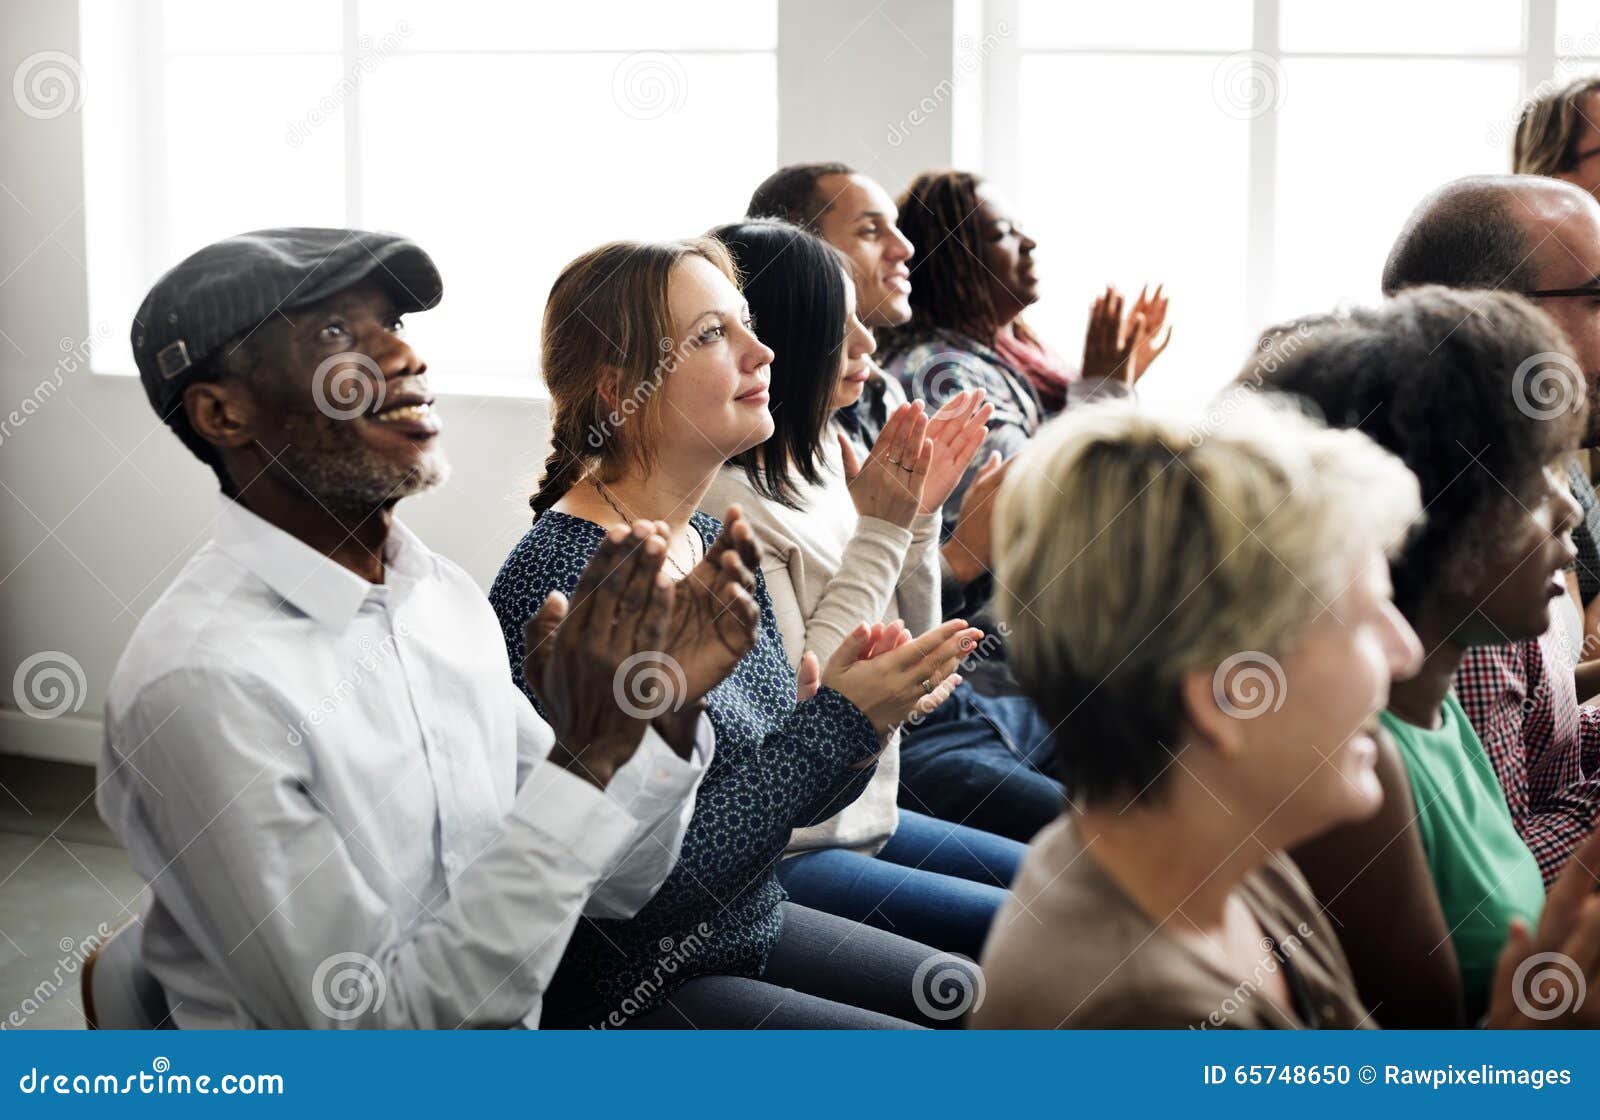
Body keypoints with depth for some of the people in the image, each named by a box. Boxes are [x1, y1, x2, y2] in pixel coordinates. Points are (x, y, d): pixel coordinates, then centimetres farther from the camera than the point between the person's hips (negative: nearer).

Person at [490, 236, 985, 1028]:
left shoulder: (718, 546, 3)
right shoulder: (559, 584, -23)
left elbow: (793, 798, 10)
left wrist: (854, 719, -12)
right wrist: (837, 722, -23)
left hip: (758, 928, 8)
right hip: (635, 993, -8)